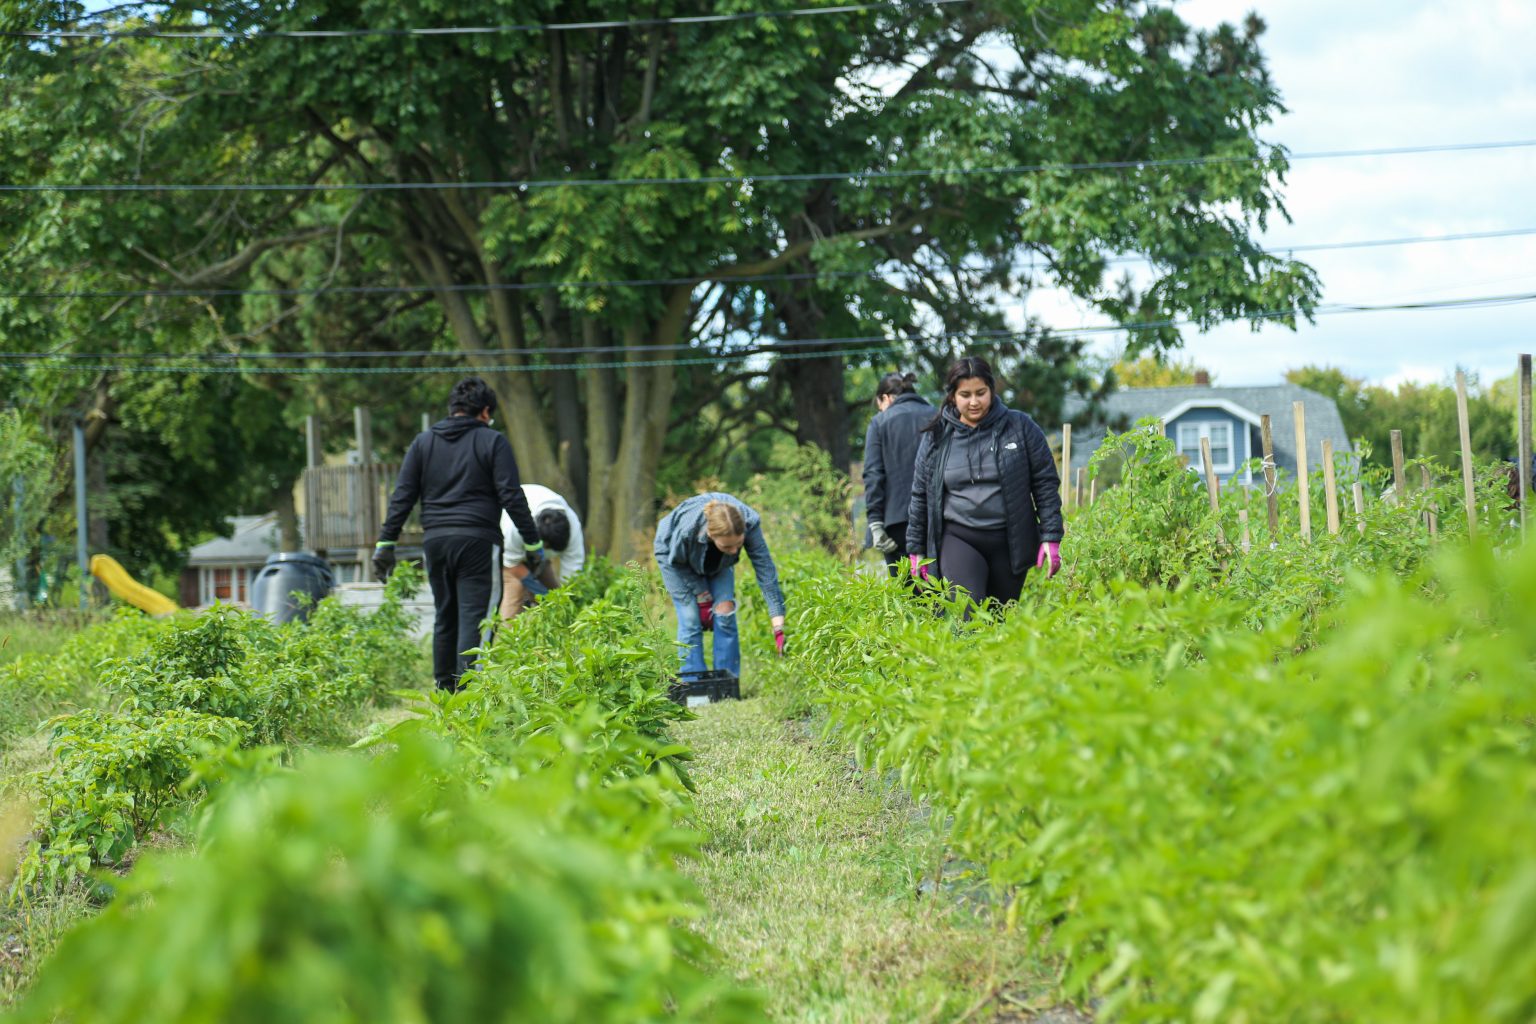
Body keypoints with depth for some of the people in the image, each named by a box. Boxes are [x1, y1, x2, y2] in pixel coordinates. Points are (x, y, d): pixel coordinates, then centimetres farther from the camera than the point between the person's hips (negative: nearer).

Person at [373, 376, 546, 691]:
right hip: (477, 541, -4)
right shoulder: (492, 441, 1)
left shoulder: (424, 441, 12)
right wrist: (533, 542, -1)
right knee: (474, 619, -7)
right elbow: (512, 497, -5)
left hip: (436, 542, 4)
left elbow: (402, 497, 8)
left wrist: (386, 542, 9)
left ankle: (444, 693, 17)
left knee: (445, 619, 15)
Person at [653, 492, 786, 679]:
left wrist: (778, 626, -39)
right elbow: (676, 562, -23)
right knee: (691, 620, -12)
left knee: (725, 617, -8)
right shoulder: (686, 530, -45)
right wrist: (703, 597, -19)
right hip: (675, 554, -2)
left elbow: (766, 570, -36)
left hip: (718, 561, 2)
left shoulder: (749, 524, -39)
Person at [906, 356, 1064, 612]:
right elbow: (920, 496, 13)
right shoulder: (936, 438, 5)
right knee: (965, 616, -20)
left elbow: (1046, 483, 4)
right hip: (958, 540, -1)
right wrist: (916, 551, 13)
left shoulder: (1021, 427, 2)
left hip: (1010, 542, 1)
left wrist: (1051, 538, -2)